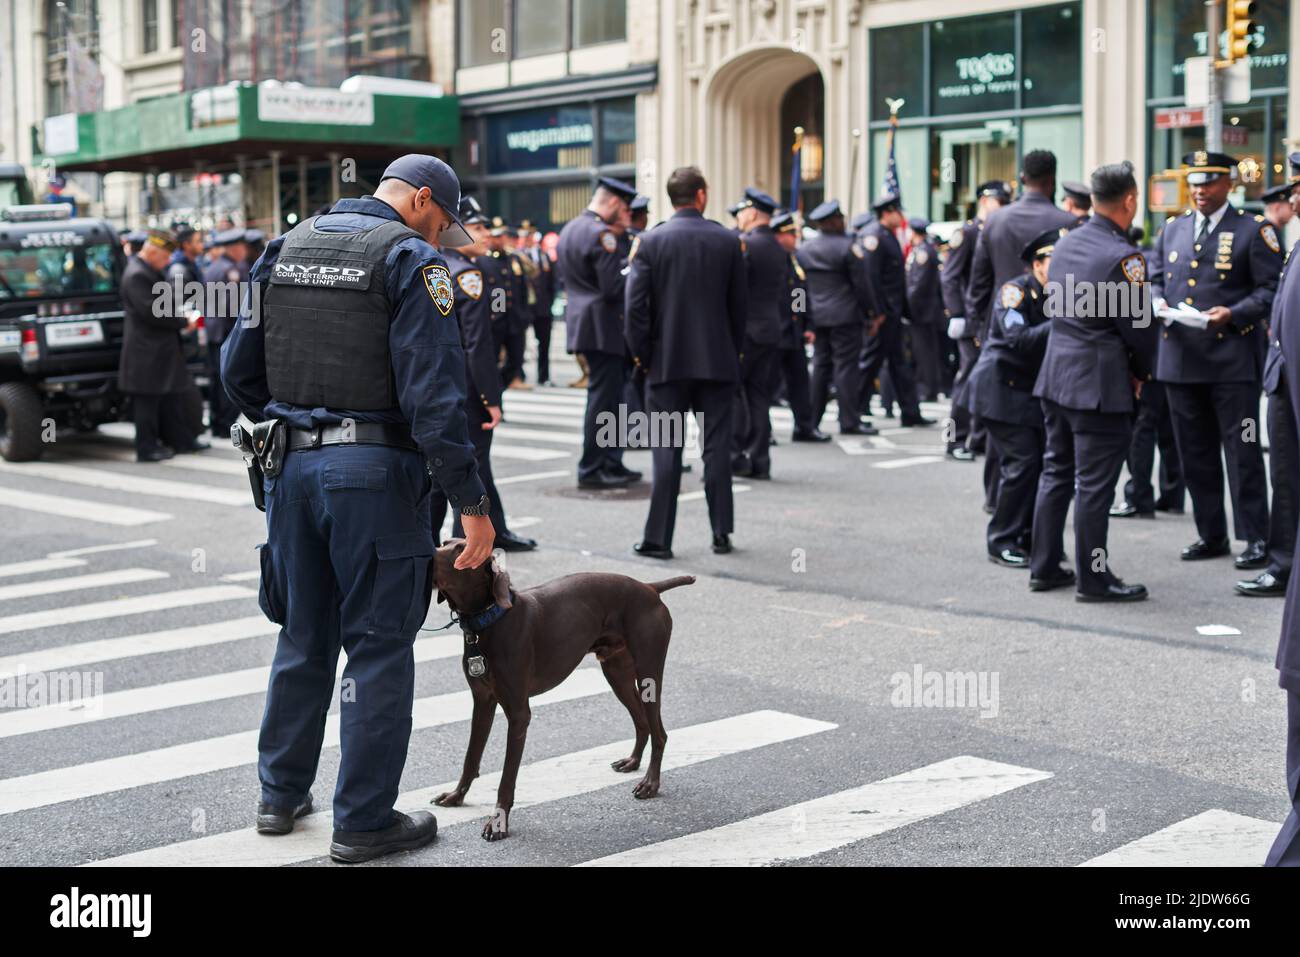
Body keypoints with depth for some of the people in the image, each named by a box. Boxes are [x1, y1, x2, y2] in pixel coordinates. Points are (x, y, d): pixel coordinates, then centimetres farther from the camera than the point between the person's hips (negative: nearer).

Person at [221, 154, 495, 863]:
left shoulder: (284, 249, 12)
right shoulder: (410, 258, -8)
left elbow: (238, 367, 12)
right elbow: (433, 394, -16)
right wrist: (470, 503, -14)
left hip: (291, 467, 6)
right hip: (374, 471, -6)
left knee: (302, 635, 19)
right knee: (379, 646, 3)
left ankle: (281, 793, 29)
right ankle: (363, 821, 9)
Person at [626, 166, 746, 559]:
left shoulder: (650, 241, -5)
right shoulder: (728, 241, -1)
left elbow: (635, 305, -8)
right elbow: (740, 305, 4)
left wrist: (641, 353, 3)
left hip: (667, 361, -1)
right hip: (718, 361, 1)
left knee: (666, 450, 2)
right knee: (718, 447, 8)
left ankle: (658, 537, 2)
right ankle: (721, 532, 12)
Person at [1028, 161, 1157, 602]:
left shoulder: (1065, 243, 7)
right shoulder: (1123, 257, -17)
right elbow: (1139, 326, -14)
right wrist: (1141, 372, 5)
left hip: (1055, 375, 8)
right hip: (1100, 384, -8)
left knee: (1055, 473, 15)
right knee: (1094, 484, -1)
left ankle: (1044, 567, 22)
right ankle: (1093, 578, 7)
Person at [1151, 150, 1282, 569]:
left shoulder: (1253, 231, -1)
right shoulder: (1172, 229, 14)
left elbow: (1271, 289, -5)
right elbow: (1155, 277, 19)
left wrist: (1233, 313, -19)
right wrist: (1158, 302, -3)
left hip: (1232, 360, -5)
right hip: (1181, 358, 5)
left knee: (1242, 452, -3)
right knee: (1195, 454, 10)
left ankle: (1256, 539, 4)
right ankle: (1211, 535, 20)